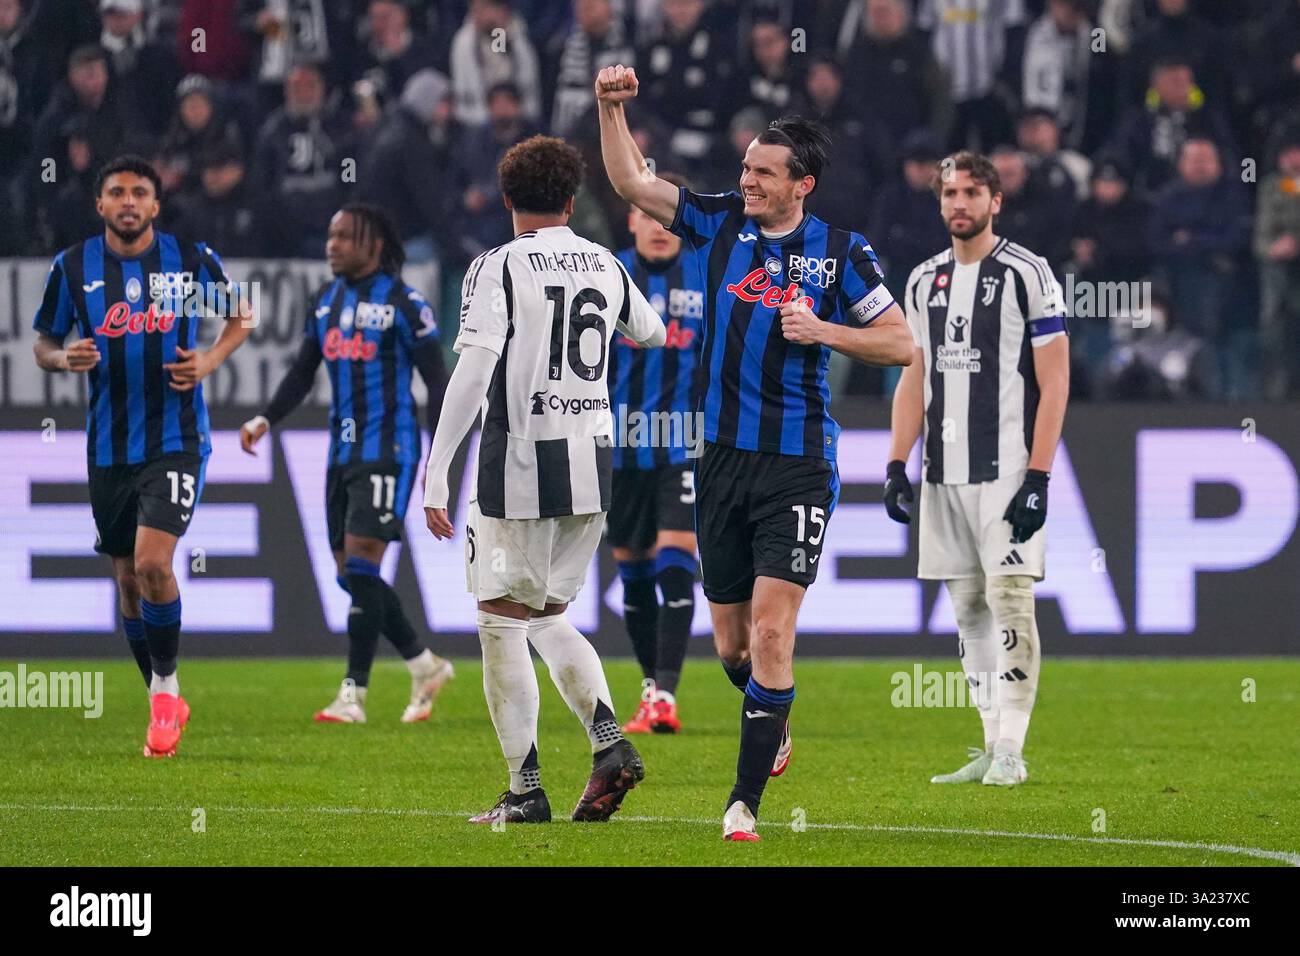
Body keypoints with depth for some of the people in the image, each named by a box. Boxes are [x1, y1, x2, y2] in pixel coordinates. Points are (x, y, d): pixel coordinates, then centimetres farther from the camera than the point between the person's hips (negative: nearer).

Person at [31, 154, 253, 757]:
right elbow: (43, 344, 11)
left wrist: (209, 361, -6)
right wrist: (65, 358, -12)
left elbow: (240, 319, 13)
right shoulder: (73, 267, 1)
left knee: (152, 561, -20)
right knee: (129, 581, 9)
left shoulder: (193, 260, -2)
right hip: (109, 447, 3)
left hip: (177, 440, -3)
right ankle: (164, 705, 25)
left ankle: (166, 685, -1)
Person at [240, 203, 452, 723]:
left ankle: (353, 695, -12)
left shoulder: (402, 303, -8)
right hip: (343, 450, 8)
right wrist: (266, 419, 2)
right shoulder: (324, 301, 12)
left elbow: (436, 381, -6)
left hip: (387, 450, -8)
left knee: (361, 565, -14)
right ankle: (425, 667, 22)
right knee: (351, 574, 7)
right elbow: (302, 373, 18)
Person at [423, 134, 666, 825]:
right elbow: (654, 335, 29)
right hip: (592, 461, 6)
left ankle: (526, 791, -1)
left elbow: (473, 373, -17)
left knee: (502, 621, 2)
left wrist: (436, 473, -15)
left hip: (520, 462, -6)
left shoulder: (498, 269, -8)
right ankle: (608, 739, -4)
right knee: (549, 616, 18)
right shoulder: (605, 266, 9)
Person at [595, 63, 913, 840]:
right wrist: (613, 108, -8)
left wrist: (822, 330, -12)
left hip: (798, 463, -4)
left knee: (771, 624, -13)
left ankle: (747, 800, -10)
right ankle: (775, 728, 41)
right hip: (723, 457, 4)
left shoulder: (840, 251, -3)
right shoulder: (721, 223, 5)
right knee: (731, 638, 10)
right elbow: (633, 181, 5)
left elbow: (901, 345, 1)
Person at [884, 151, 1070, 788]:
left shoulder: (1027, 275, -4)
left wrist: (1038, 478, -13)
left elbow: (1054, 383, -7)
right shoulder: (925, 281, 13)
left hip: (1005, 472, -6)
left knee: (1010, 599, -11)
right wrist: (897, 465, 8)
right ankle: (993, 748, 11)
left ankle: (1011, 752, -9)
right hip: (944, 474, 6)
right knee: (967, 609, 6)